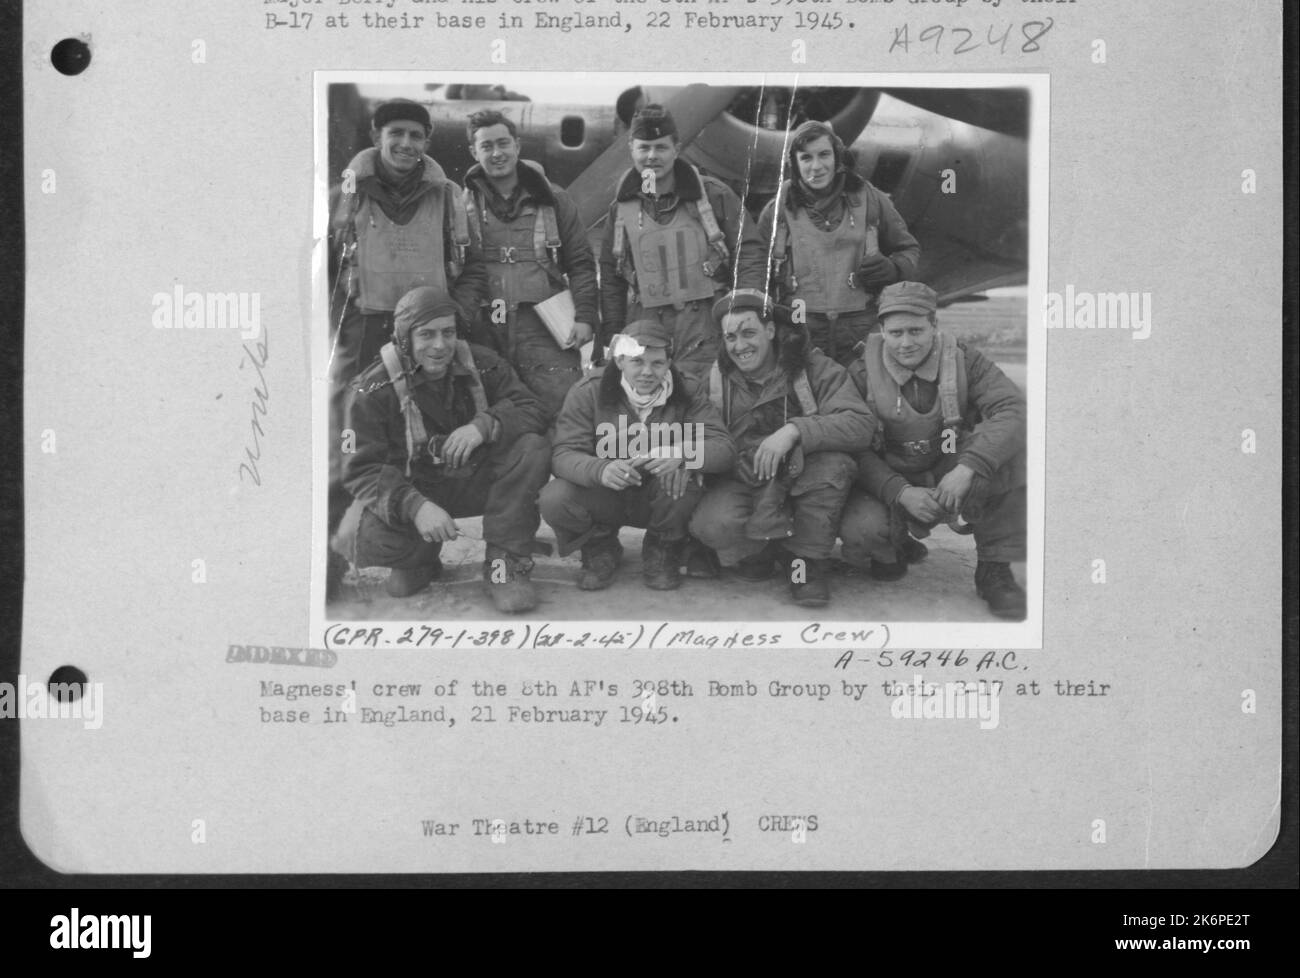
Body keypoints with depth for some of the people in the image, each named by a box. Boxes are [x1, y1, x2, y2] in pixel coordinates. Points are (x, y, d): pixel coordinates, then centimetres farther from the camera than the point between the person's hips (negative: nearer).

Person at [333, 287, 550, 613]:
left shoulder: (483, 366, -6)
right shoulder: (373, 390, -15)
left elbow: (532, 411, -14)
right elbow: (362, 470, -20)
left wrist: (485, 424, -36)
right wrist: (415, 506, -40)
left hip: (476, 482, 2)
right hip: (410, 490, -2)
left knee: (532, 449, -25)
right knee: (358, 538, -32)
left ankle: (507, 565, -15)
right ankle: (419, 559, 7)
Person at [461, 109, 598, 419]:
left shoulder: (552, 201, 12)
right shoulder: (462, 205, 10)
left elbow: (581, 265, 11)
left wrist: (584, 316, -1)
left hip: (545, 330, 0)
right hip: (483, 332, 0)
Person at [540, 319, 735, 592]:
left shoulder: (687, 394, -9)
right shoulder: (588, 391, -13)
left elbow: (723, 449, -20)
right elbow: (563, 454, -20)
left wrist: (682, 454, -43)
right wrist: (600, 470, -45)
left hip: (659, 498, 0)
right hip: (603, 496, 0)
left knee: (682, 477, -33)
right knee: (554, 500, -29)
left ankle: (662, 553, 0)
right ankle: (600, 549, 7)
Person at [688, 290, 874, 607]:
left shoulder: (815, 368, -7)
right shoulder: (715, 380, 3)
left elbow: (860, 425, -21)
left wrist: (795, 430, -34)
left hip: (802, 481, -1)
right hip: (741, 482, 1)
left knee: (834, 462, -34)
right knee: (713, 524, -33)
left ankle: (809, 563, -13)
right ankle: (756, 554, 5)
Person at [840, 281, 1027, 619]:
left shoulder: (963, 360, -8)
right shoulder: (862, 373, -9)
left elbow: (1013, 409, -23)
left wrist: (967, 468, -37)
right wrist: (901, 493, -29)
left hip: (951, 480, 1)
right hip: (890, 485, -1)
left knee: (1003, 442, -29)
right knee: (860, 532, -34)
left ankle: (995, 570, -17)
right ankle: (892, 548, 9)